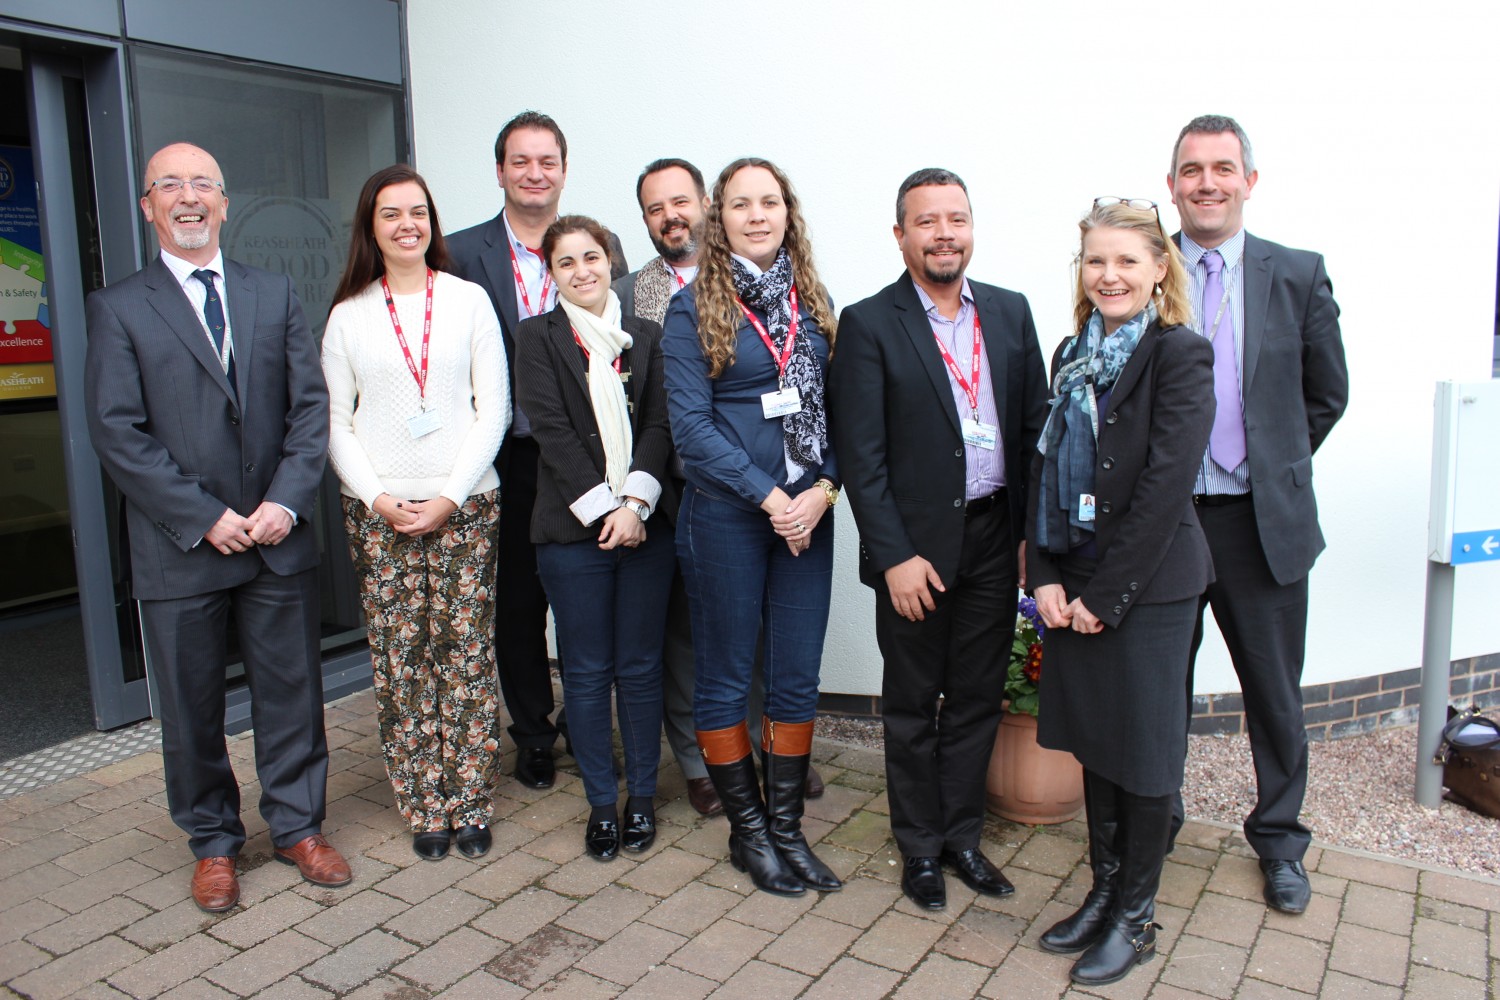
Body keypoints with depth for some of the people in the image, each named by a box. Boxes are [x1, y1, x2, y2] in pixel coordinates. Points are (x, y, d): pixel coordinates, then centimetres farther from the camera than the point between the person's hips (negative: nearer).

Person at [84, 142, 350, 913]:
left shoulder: (274, 295, 9)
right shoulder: (118, 308, 1)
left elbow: (311, 406, 3)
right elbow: (116, 431, -6)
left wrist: (285, 502, -10)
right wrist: (205, 517, -13)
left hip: (278, 537, 2)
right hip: (179, 548, -2)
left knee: (291, 691, 10)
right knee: (190, 706, 10)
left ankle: (298, 825, 28)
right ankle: (213, 843, 29)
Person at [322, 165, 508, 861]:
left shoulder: (469, 300, 5)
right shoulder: (349, 315, 7)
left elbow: (493, 407, 1)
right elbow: (334, 421, 6)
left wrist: (450, 497, -8)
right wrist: (378, 498, -8)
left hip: (464, 507, -1)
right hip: (379, 512, 1)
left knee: (466, 658, 2)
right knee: (400, 665, 3)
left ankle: (471, 805, 15)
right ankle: (425, 809, 17)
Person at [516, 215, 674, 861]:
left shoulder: (646, 336, 11)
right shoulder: (538, 336, 5)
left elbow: (659, 424, 2)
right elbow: (551, 431, -5)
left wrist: (635, 503, -12)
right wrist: (602, 509, -12)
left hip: (645, 523, 2)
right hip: (573, 527, -1)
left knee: (641, 666, 7)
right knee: (588, 671, 6)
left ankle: (642, 797, 22)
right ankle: (602, 803, 20)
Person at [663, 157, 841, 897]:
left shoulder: (812, 302, 9)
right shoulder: (693, 308, -3)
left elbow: (839, 407, 6)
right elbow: (690, 424, -9)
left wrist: (824, 489, -10)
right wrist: (768, 499, -14)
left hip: (808, 514, 4)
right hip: (726, 516, -3)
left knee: (797, 678, 9)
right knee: (725, 677, 8)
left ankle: (786, 827, 25)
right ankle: (747, 831, 25)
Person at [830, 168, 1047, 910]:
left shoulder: (1010, 312, 7)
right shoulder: (868, 324, -7)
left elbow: (1036, 423, 9)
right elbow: (861, 454, -10)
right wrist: (895, 555, -14)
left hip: (995, 539, 4)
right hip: (917, 544, -4)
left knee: (978, 698, 15)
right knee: (912, 704, 11)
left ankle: (962, 834, 33)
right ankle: (920, 846, 29)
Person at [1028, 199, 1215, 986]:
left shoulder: (1181, 355, -10)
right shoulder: (1073, 354, 9)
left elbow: (1164, 484, -17)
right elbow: (1046, 466, 8)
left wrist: (1106, 595, -16)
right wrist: (1046, 575, -2)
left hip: (1148, 587, -6)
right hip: (1073, 584, 6)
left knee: (1142, 751, 6)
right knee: (1092, 742, 15)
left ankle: (1136, 917, 24)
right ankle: (1103, 891, 33)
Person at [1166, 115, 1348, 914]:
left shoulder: (1298, 275, 2)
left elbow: (1327, 394, 10)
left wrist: (1274, 464, 7)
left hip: (1263, 520, 1)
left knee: (1274, 691, 12)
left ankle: (1279, 840, 33)